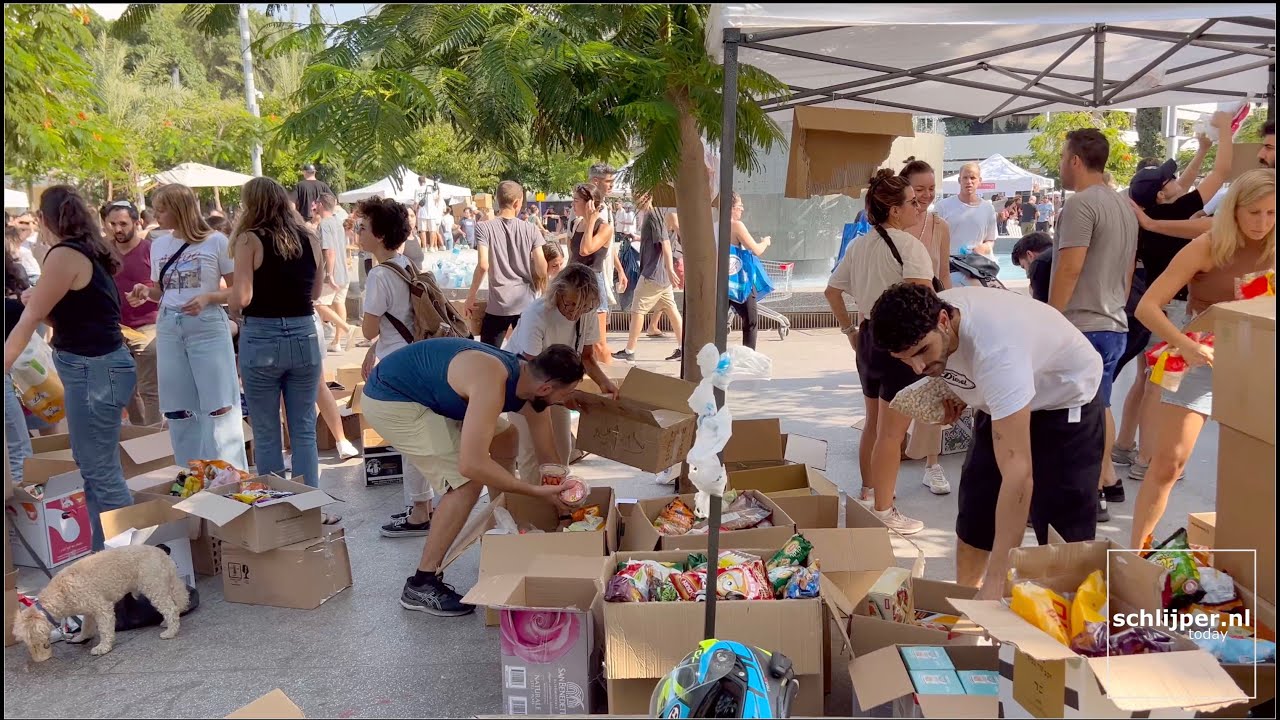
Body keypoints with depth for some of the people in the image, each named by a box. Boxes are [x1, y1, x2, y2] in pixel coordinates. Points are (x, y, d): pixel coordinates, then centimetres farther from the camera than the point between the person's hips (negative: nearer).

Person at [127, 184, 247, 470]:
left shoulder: (216, 241, -5)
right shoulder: (158, 245, 11)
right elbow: (162, 291, 20)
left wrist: (207, 298, -19)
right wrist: (146, 292, -2)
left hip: (208, 328, -5)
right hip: (169, 329, 5)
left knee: (218, 408, -6)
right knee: (177, 411, 8)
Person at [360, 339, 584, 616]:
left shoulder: (527, 379, -5)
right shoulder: (493, 385, -33)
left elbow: (548, 457, 6)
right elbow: (471, 464, -37)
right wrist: (535, 491, -29)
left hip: (426, 393, 10)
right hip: (389, 401, -10)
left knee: (504, 436, 18)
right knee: (467, 481, -17)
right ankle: (421, 585, -7)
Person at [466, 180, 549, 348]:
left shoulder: (484, 228, -5)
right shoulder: (530, 229, 0)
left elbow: (483, 266, -15)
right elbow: (542, 270, -3)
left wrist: (470, 298, -4)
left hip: (498, 304, -2)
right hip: (526, 303, 2)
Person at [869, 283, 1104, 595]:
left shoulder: (996, 349, -43)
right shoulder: (924, 320, -21)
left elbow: (1017, 472, -48)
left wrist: (996, 580, -50)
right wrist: (957, 393, -15)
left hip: (1067, 403, -7)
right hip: (1000, 401, 7)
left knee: (1063, 536, -11)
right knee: (974, 514, 9)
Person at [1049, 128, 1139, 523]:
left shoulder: (1081, 204, -14)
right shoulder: (1124, 206, 15)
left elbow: (1069, 270, -20)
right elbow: (1129, 272, 19)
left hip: (1081, 326, -9)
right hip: (1114, 325, 9)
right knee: (1098, 407, 19)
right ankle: (1107, 480, 30)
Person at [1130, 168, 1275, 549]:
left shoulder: (1271, 253, -2)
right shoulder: (1208, 247, -13)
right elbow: (1147, 307, -18)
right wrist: (1186, 345, -31)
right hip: (1201, 362, -4)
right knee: (1167, 462, -6)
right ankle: (1135, 553, 4)